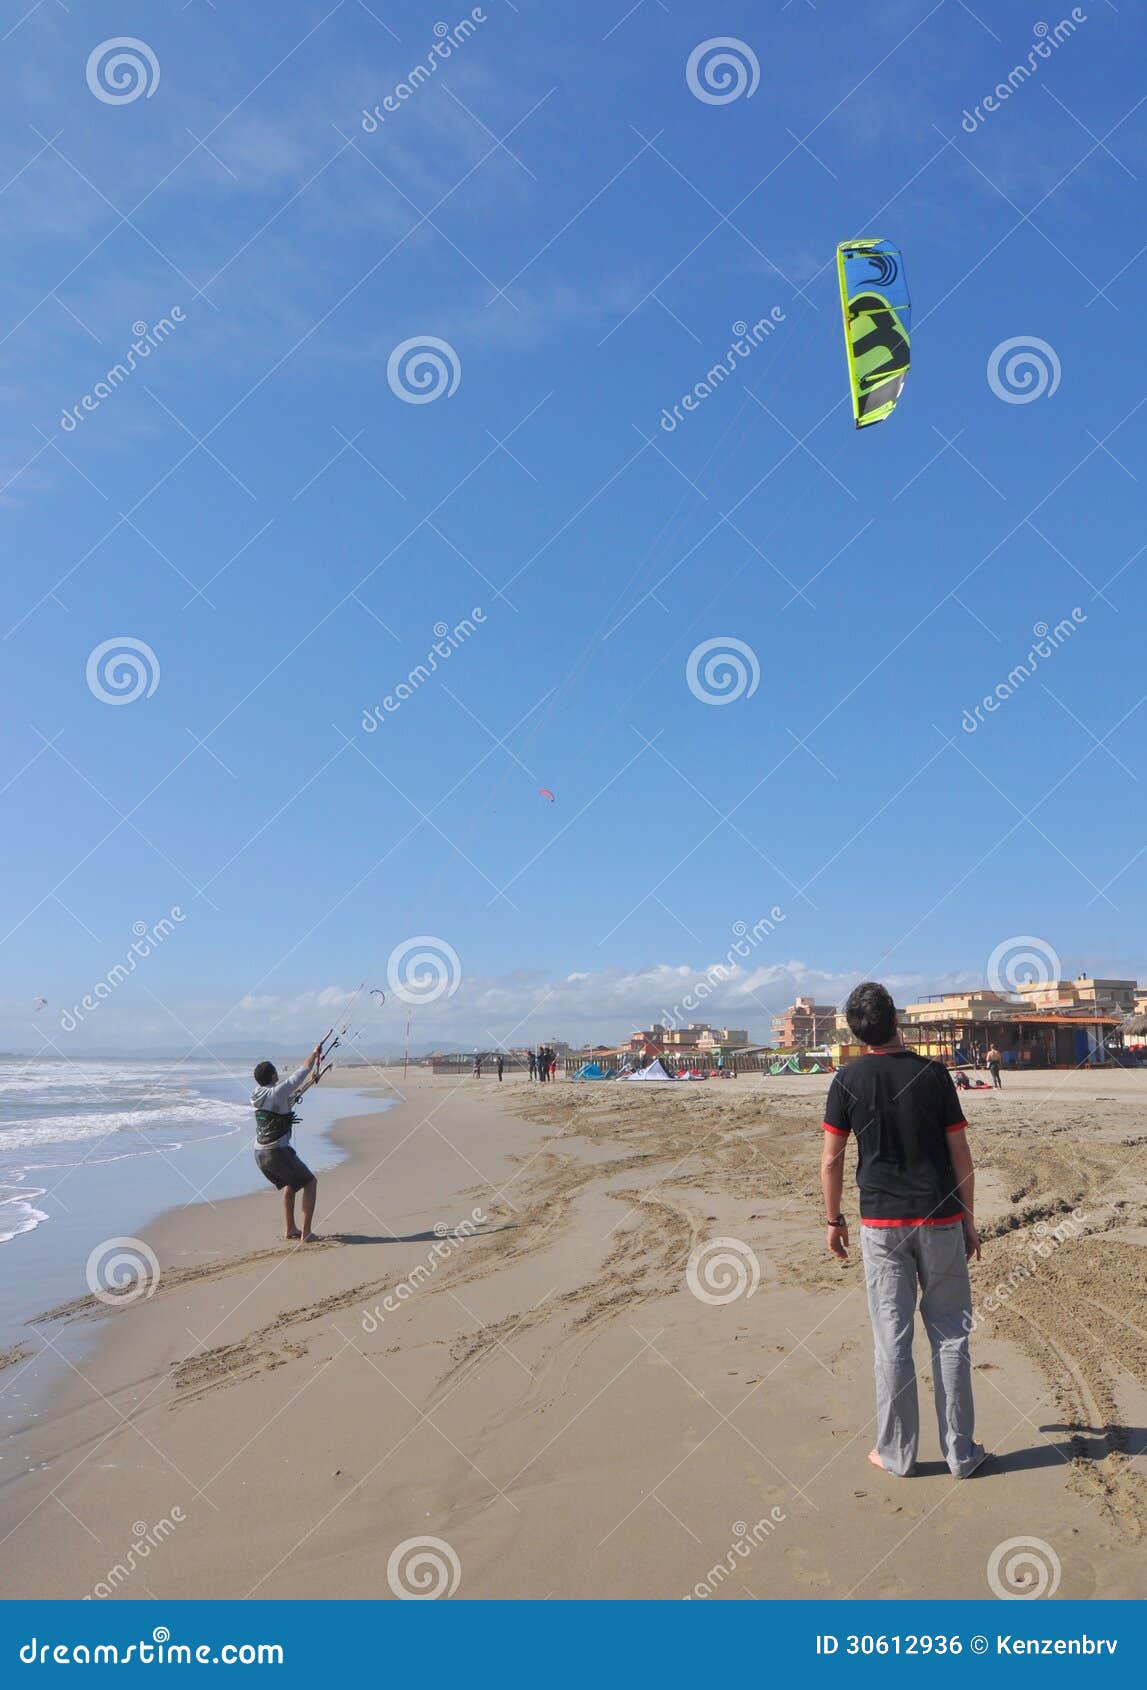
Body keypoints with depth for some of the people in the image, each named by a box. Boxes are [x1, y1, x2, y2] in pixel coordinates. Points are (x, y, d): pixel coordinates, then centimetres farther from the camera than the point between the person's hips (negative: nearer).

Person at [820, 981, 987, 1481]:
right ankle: (960, 1453, 20)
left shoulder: (849, 1080, -5)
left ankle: (896, 1453, 17)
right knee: (950, 1335, 11)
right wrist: (969, 1221, 9)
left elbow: (831, 1160, -4)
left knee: (891, 1340, 7)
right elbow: (961, 1157, -1)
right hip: (940, 1221, 1)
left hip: (881, 1224, 0)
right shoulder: (933, 1074, -4)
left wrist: (833, 1220, 8)